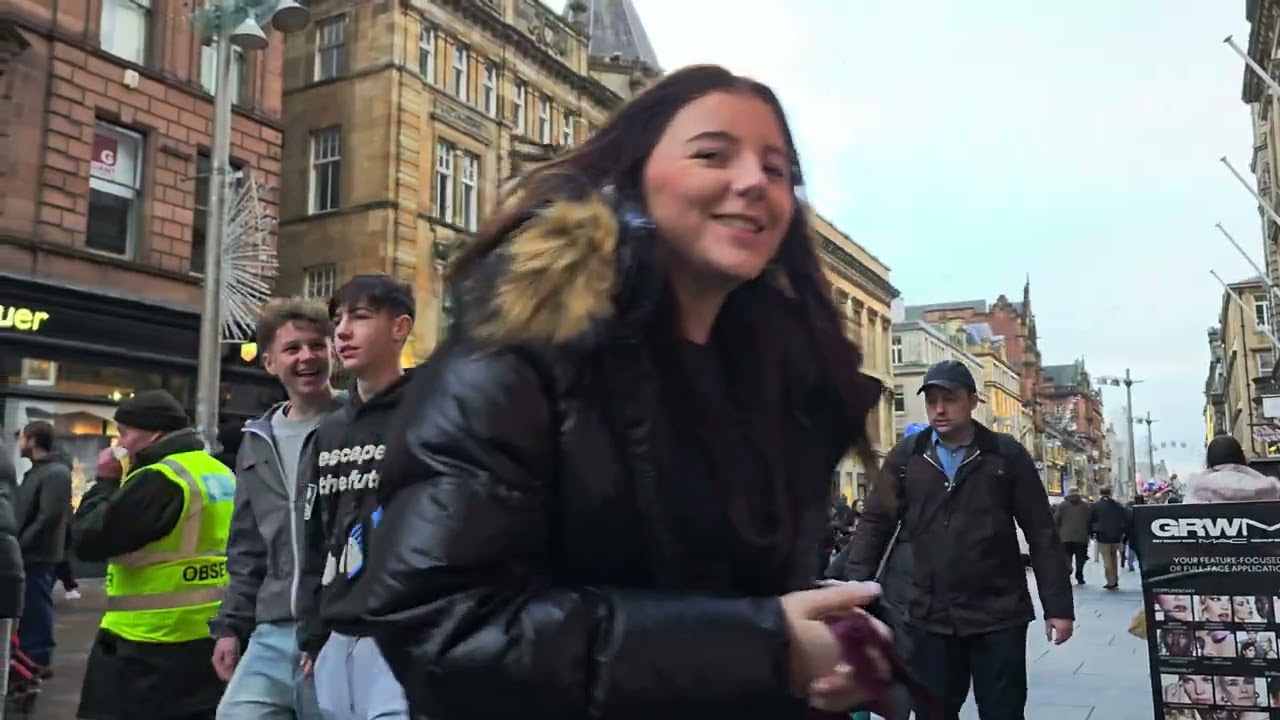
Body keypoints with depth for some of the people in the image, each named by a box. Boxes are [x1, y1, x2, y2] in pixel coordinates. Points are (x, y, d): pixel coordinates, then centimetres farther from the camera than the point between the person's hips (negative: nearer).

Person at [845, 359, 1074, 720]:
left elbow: (1042, 534, 1)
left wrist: (1058, 606, -2)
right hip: (928, 616, 1)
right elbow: (875, 525, 3)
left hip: (999, 615, -1)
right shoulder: (905, 457, 3)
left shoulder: (1007, 454, 0)